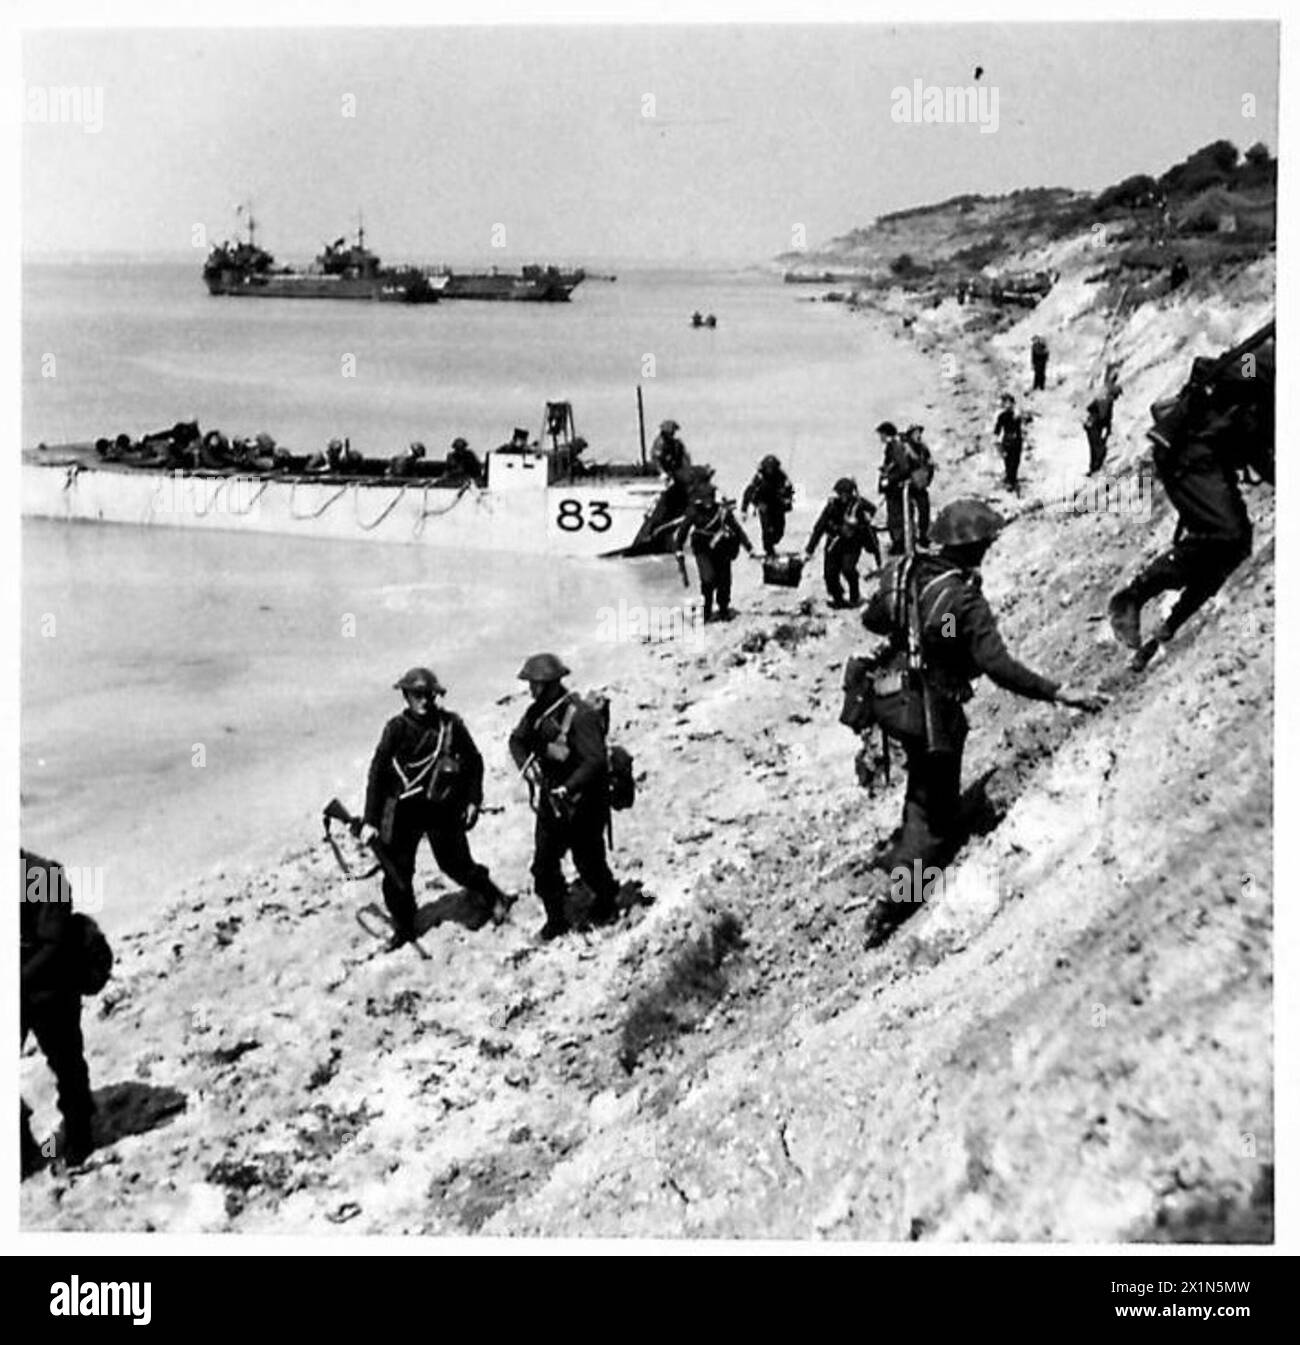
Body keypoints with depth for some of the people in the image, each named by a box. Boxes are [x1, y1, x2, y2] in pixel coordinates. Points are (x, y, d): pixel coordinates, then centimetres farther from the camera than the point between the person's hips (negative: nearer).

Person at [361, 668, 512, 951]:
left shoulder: (451, 724, -6)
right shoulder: (397, 728, -9)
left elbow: (473, 760, 7)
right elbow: (378, 771, -8)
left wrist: (473, 800, 2)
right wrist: (371, 820, -10)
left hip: (443, 808, 0)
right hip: (404, 809, 1)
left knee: (455, 863, 3)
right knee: (396, 873, 3)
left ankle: (494, 898, 31)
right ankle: (403, 929, 24)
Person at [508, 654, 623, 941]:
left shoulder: (580, 715, -24)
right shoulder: (537, 712, 0)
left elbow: (595, 761, -31)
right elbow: (517, 740, 12)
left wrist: (567, 789, -36)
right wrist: (527, 765, -7)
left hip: (583, 804, -6)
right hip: (550, 801, 7)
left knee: (588, 863, 10)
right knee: (544, 864, 6)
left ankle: (607, 904, 37)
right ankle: (556, 920, 20)